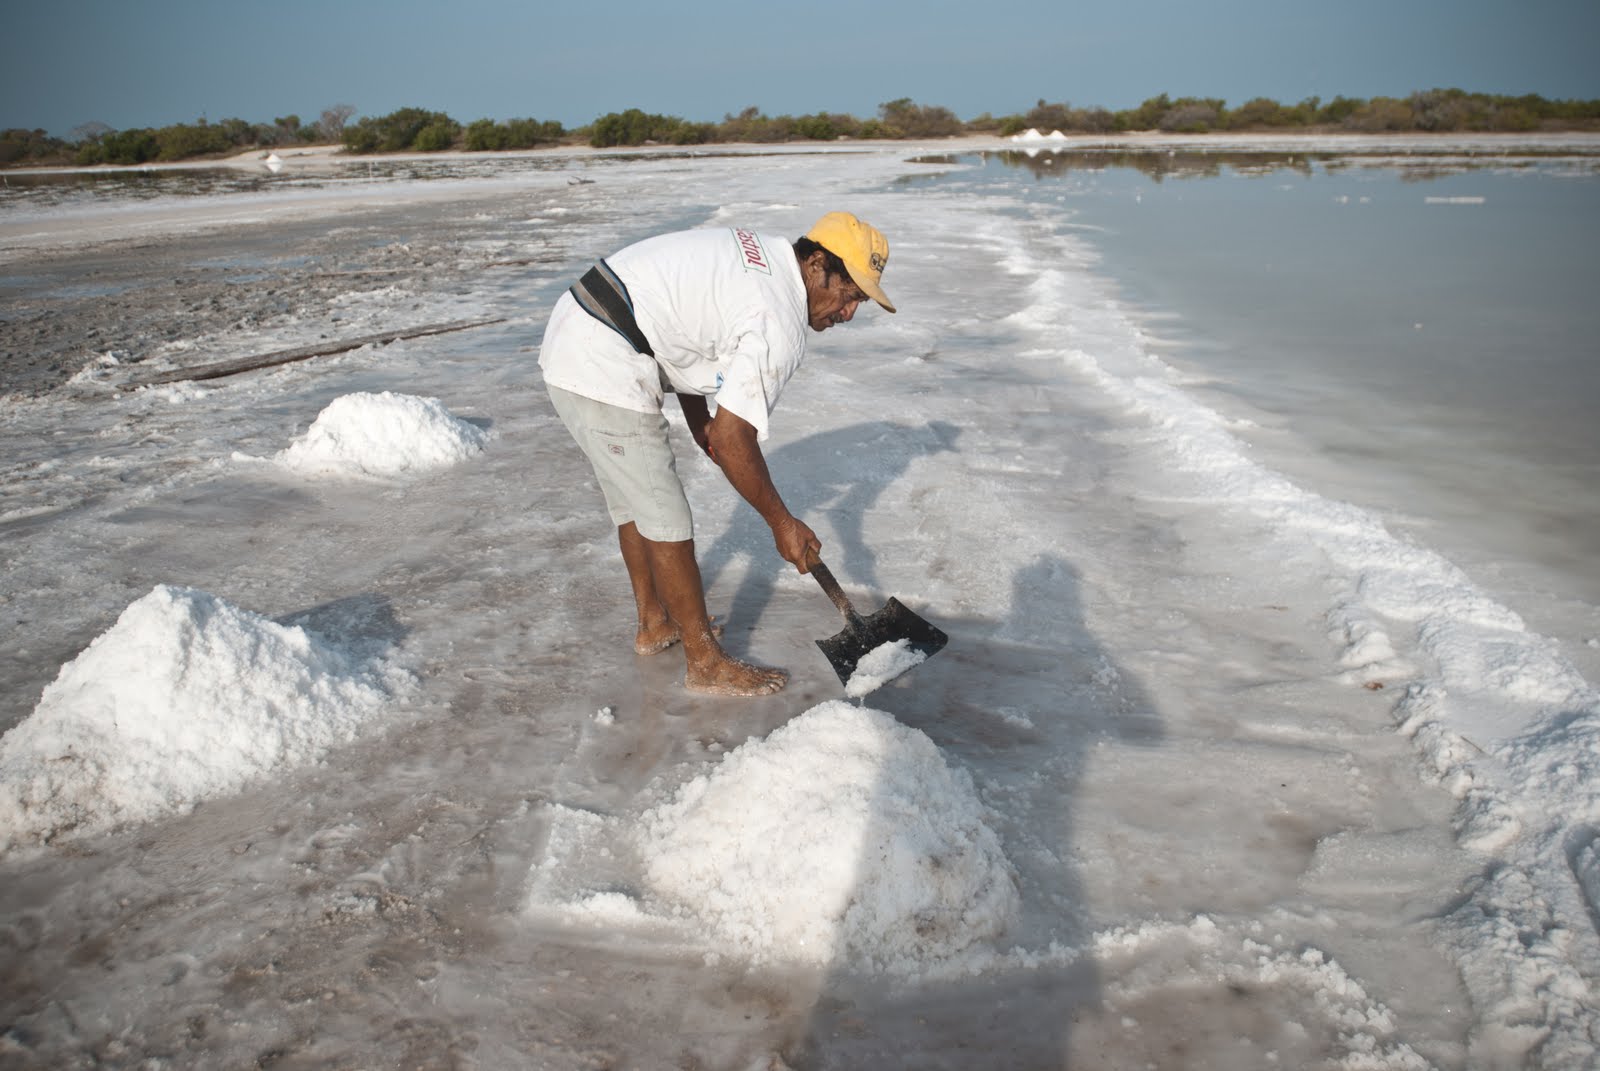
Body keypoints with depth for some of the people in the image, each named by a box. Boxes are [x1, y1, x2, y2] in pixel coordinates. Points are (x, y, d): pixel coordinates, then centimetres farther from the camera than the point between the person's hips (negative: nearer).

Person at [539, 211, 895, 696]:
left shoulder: (762, 253, 11)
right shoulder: (782, 325, -18)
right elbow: (732, 441, -19)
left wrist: (700, 422, 17)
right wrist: (782, 523, -8)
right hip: (605, 374, -10)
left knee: (633, 501, 22)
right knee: (665, 520, -1)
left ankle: (654, 624, 39)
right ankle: (705, 663, 12)